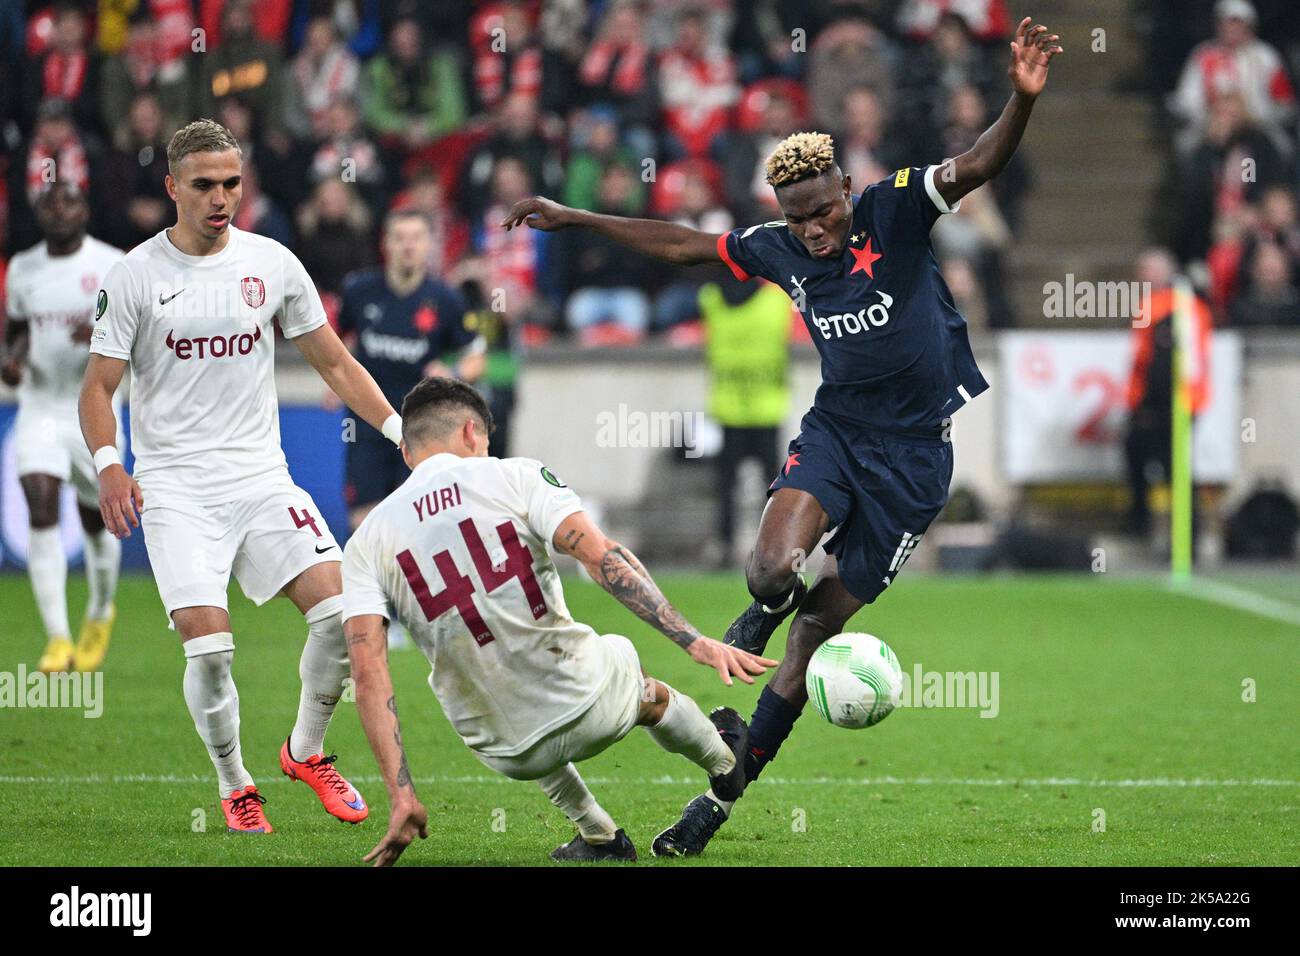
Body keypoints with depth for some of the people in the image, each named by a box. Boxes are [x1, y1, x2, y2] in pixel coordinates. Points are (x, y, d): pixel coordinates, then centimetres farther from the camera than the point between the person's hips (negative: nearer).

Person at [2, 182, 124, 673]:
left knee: (97, 521, 9)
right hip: (40, 407, 2)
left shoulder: (112, 266, -7)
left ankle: (100, 614, 38)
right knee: (41, 512, -15)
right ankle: (58, 638, -15)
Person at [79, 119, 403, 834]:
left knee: (339, 609, -12)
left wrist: (399, 428, 2)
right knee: (209, 646, -16)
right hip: (175, 490, -3)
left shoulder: (272, 263, 6)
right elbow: (98, 385, 0)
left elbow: (334, 362, 13)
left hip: (262, 478, 3)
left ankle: (306, 751, 13)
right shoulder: (135, 277, -2)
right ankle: (234, 785, 8)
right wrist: (108, 465, -18)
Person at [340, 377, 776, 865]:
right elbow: (600, 555, -19)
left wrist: (402, 797, -13)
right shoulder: (515, 476, -6)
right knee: (645, 693, 36)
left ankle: (598, 835, 40)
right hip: (593, 709, -1)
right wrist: (695, 641, -20)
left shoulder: (366, 545, -1)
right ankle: (725, 763, 62)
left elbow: (368, 673, -11)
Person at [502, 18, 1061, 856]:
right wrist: (572, 219, 19)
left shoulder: (894, 212, -12)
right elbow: (681, 245, 16)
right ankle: (764, 612, 13)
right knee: (775, 568, -27)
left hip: (915, 451, -3)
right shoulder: (779, 250, 2)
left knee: (815, 635, 2)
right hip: (837, 426, 3)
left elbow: (977, 166, -25)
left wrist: (1022, 101, -45)